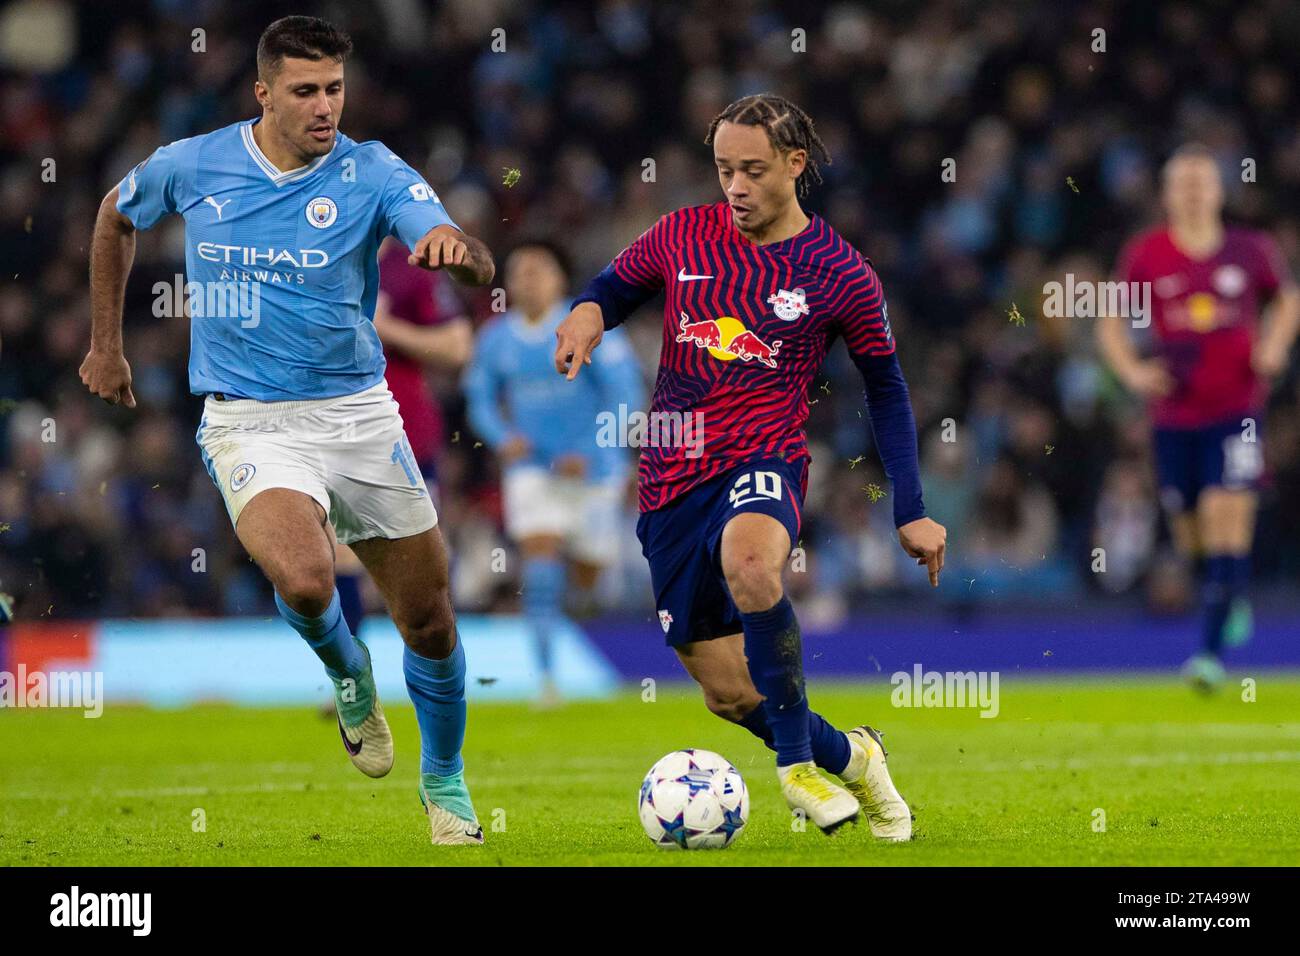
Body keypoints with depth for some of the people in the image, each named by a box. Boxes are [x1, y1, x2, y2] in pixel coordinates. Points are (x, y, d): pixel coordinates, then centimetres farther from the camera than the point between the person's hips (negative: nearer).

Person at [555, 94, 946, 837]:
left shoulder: (841, 275, -1)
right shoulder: (683, 236, 4)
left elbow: (886, 390, 9)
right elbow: (616, 285, 19)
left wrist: (912, 512, 6)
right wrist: (588, 313, -7)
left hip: (762, 465, -4)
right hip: (672, 476, 4)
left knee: (748, 563, -41)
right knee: (729, 693, 6)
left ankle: (797, 759, -25)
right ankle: (845, 756, 35)